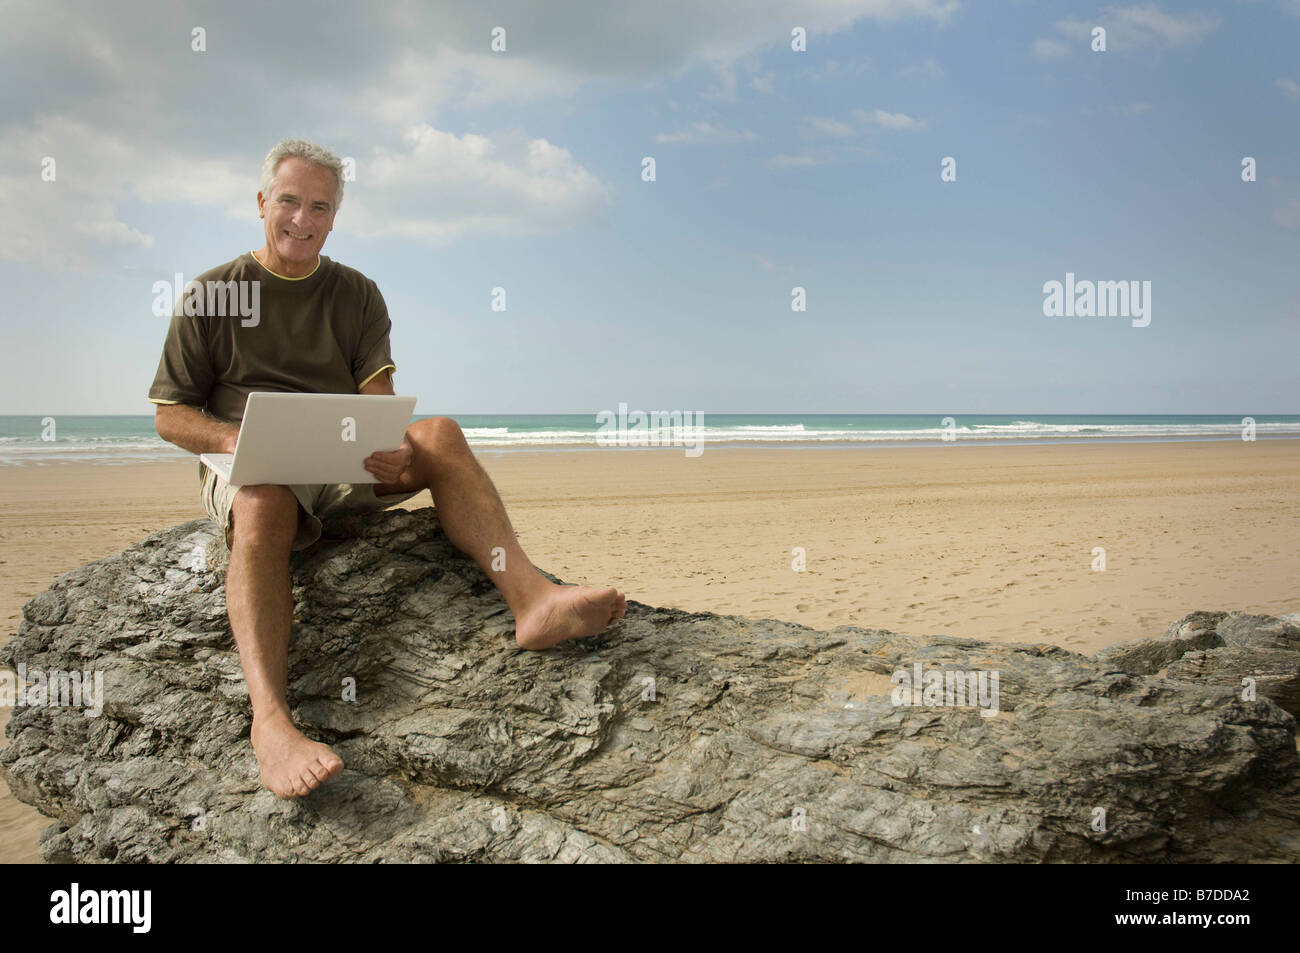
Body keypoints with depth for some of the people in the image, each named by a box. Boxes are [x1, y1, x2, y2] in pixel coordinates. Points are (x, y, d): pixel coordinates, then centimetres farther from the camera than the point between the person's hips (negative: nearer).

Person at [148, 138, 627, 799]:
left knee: (438, 432, -24)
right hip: (243, 466, -3)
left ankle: (530, 596, -43)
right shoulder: (212, 294, 8)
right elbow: (169, 415, 6)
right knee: (265, 498, -39)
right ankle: (269, 718, -58)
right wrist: (236, 439, -16)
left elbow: (380, 399, 5)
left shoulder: (357, 294, 16)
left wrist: (396, 448, -20)